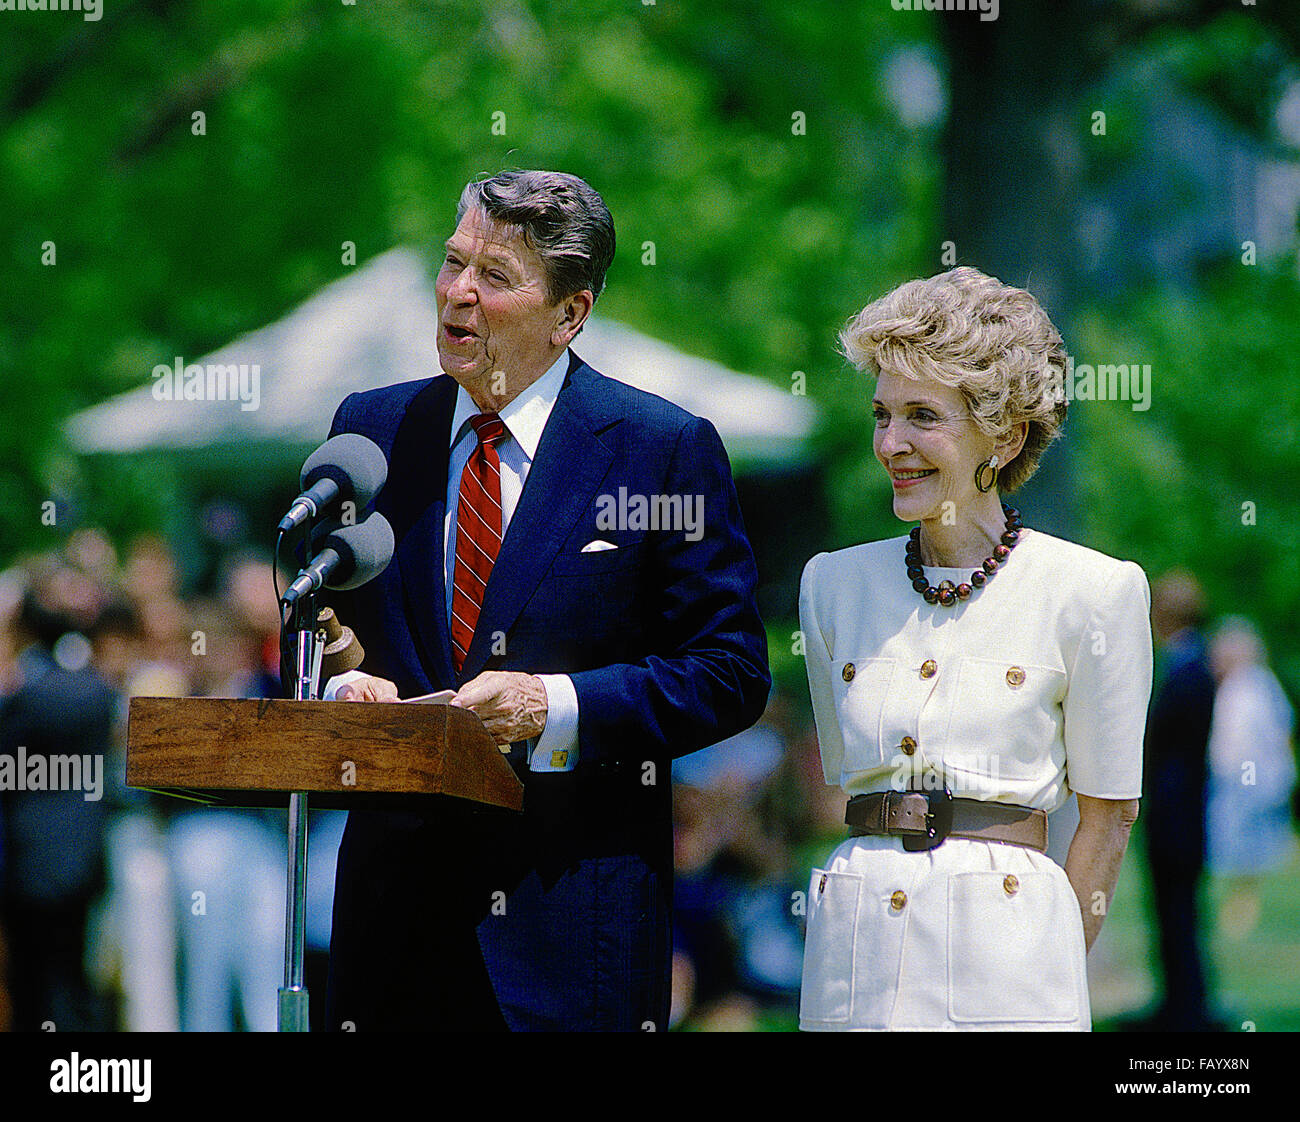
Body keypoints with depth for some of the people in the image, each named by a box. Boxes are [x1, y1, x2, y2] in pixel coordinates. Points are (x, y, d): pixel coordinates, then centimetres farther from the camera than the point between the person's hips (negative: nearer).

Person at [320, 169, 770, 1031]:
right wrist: (341, 682, -5)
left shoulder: (665, 449, -3)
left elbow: (732, 674, -5)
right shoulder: (372, 429, 9)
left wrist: (555, 705, -16)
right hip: (398, 888, 4)